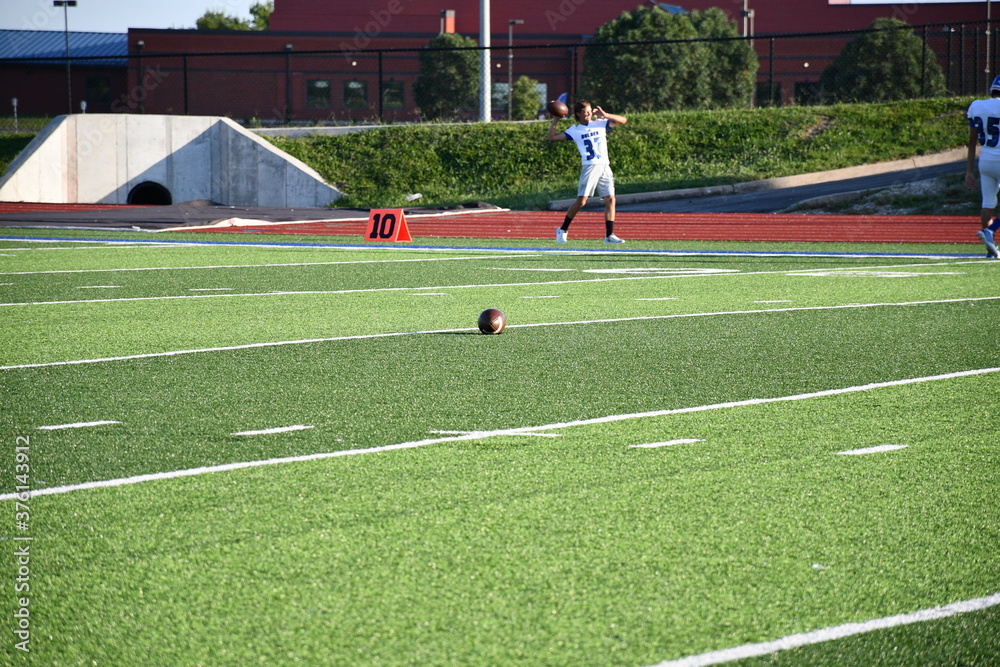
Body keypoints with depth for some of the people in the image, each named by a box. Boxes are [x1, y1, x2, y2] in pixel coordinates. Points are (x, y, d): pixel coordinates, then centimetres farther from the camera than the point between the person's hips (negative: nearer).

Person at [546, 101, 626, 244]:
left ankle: (609, 235, -1)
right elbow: (551, 137, 4)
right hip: (589, 167, -3)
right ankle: (563, 230, 6)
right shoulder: (575, 130, 6)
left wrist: (605, 115, -2)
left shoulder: (600, 124, 13)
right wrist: (555, 120, -1)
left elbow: (622, 120, 10)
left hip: (605, 167, 3)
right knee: (581, 200, -8)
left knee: (610, 200, -4)